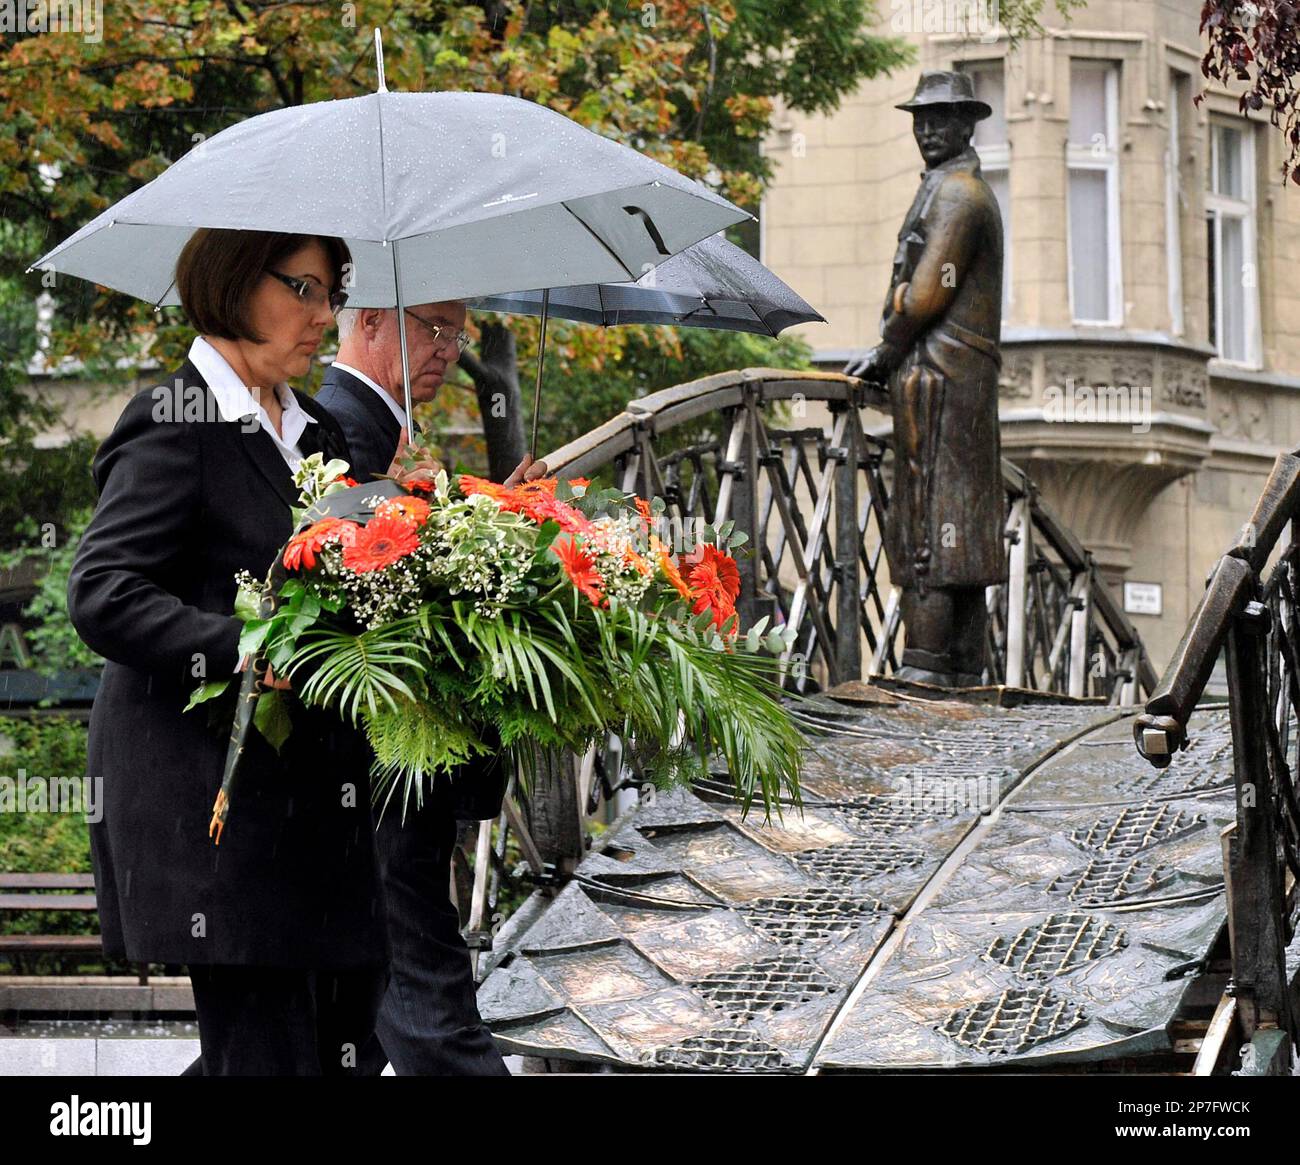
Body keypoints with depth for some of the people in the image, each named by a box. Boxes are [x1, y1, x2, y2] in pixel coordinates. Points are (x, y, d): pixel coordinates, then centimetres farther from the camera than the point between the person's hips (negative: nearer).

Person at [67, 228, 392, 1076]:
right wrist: (246, 650, -27)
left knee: (346, 1015, 10)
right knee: (268, 1046, -6)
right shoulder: (173, 425, -8)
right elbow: (102, 595, -17)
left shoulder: (319, 432, 17)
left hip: (312, 783, 8)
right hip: (210, 789, -8)